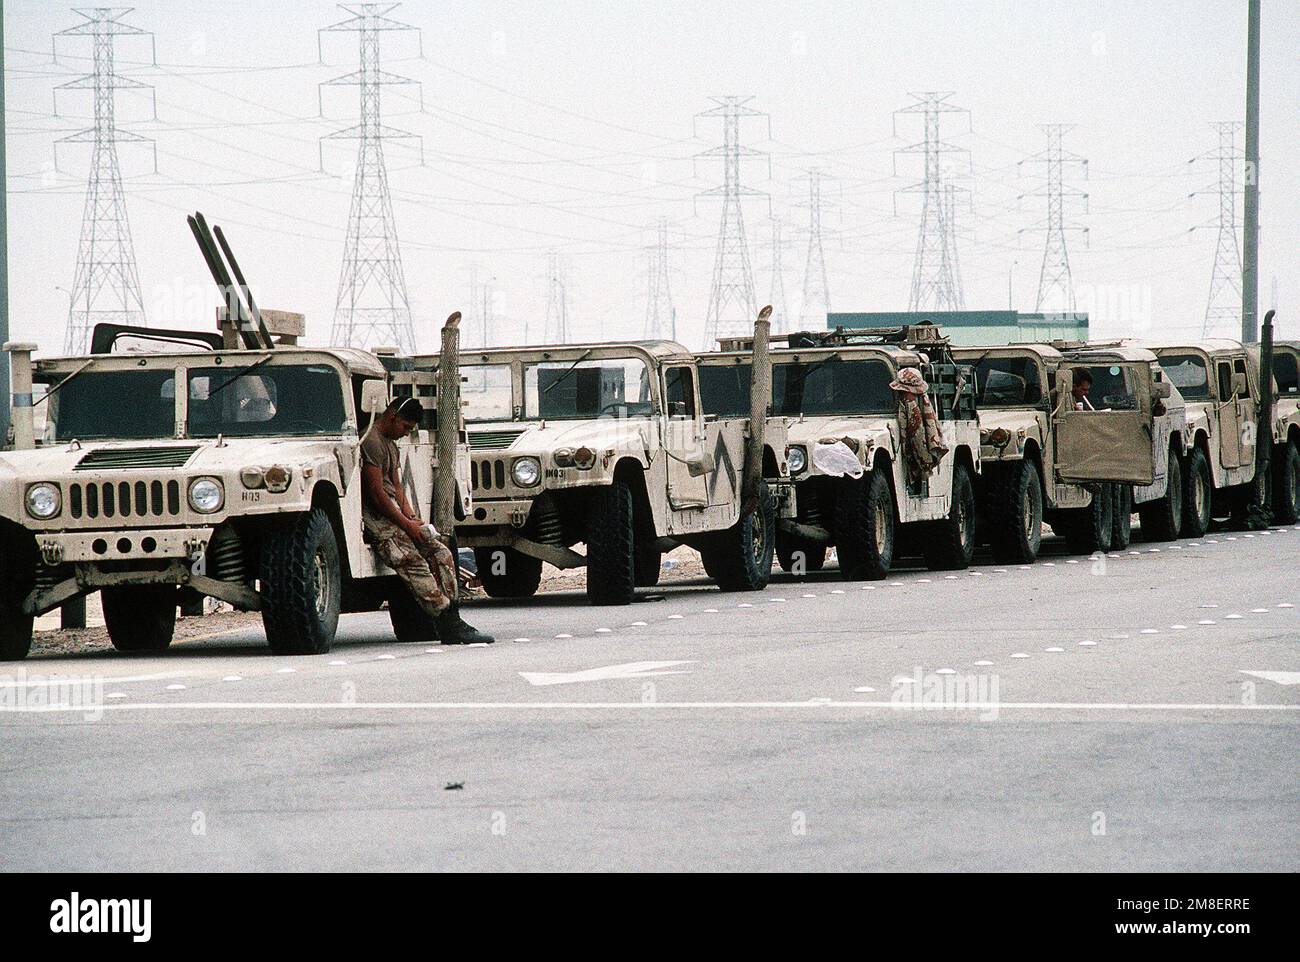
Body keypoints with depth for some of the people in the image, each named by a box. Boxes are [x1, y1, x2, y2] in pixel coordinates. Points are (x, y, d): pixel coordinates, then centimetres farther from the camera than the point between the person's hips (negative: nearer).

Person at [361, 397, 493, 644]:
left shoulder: (391, 445, 22)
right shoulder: (371, 442, -13)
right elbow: (376, 493, -18)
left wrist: (411, 516, 5)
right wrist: (406, 524, -15)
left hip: (395, 512, 10)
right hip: (376, 518, -10)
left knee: (441, 554, 0)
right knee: (415, 567, -19)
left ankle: (452, 623, -3)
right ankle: (448, 627, -22)